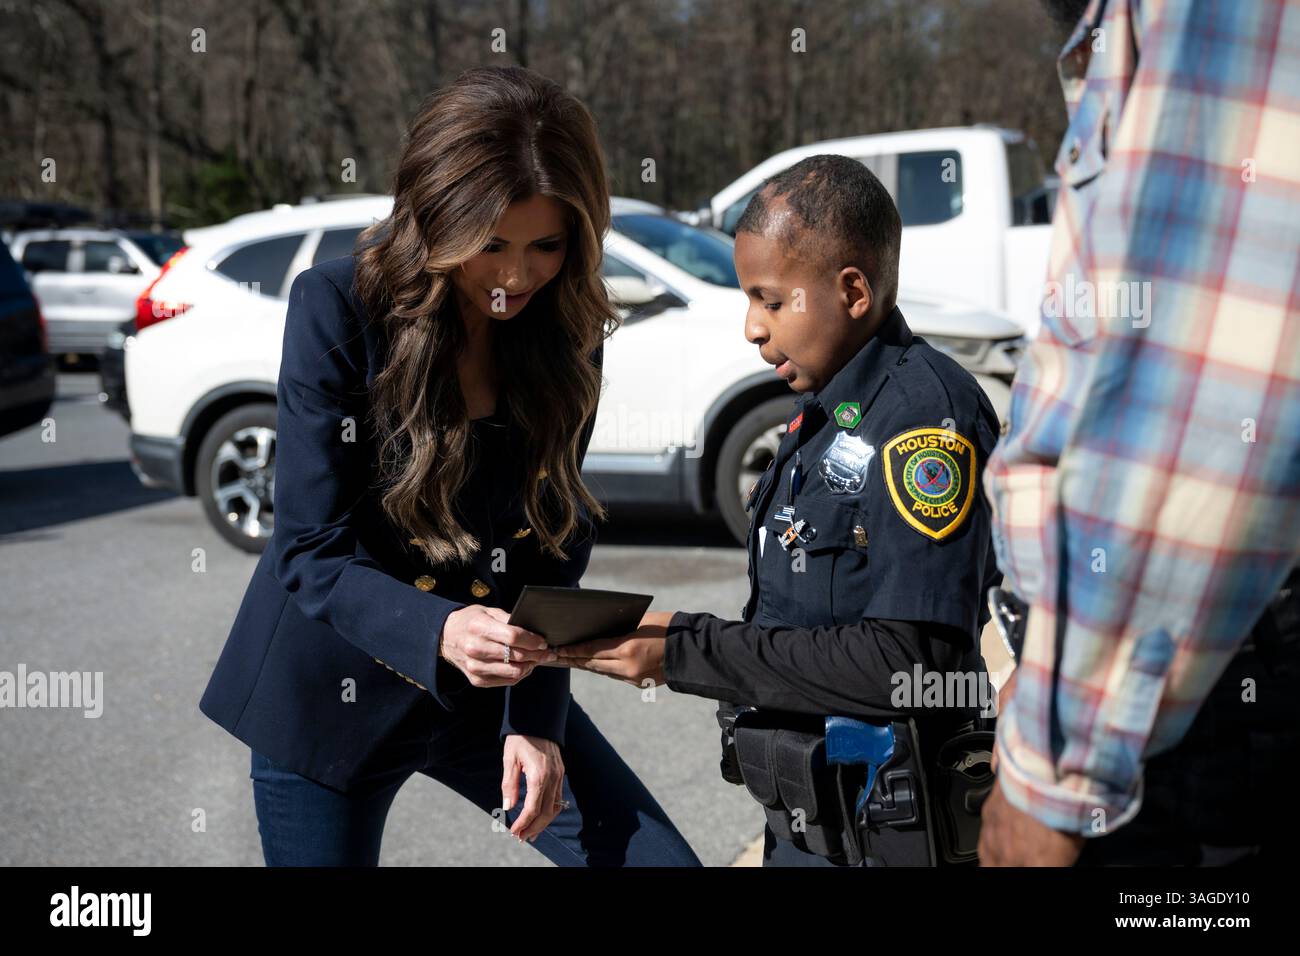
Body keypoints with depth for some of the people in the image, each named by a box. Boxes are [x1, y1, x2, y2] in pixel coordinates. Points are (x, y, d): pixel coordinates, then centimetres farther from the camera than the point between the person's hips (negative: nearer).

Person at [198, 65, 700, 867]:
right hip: (331, 692, -3)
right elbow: (310, 553, -19)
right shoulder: (338, 309, -17)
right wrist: (439, 632, -36)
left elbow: (556, 551, -1)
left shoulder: (567, 331, -5)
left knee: (659, 859, -4)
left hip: (496, 688, 3)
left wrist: (536, 720, -11)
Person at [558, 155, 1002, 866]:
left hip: (883, 833, -8)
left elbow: (909, 662, -25)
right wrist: (674, 637, -2)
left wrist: (687, 655, -22)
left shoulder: (927, 411, -18)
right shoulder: (825, 415, 10)